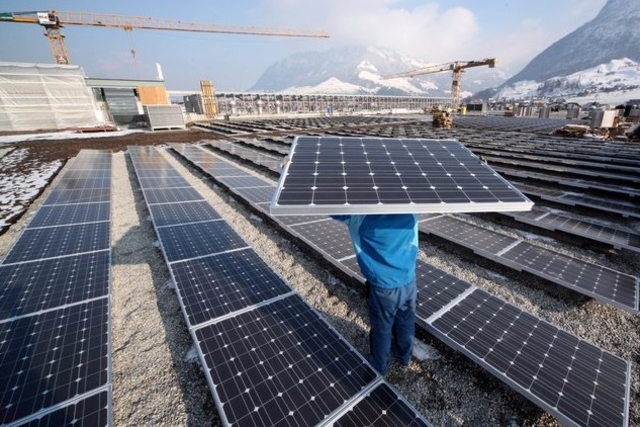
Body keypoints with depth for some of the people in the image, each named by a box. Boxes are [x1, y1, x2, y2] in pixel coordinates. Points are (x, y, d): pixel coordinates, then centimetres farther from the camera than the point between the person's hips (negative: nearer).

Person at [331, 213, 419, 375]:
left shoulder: (359, 215, -24)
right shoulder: (411, 210, -13)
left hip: (383, 287, -4)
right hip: (409, 282, 4)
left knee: (381, 330, 21)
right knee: (406, 324, 28)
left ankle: (380, 367, 46)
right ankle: (404, 357, 54)